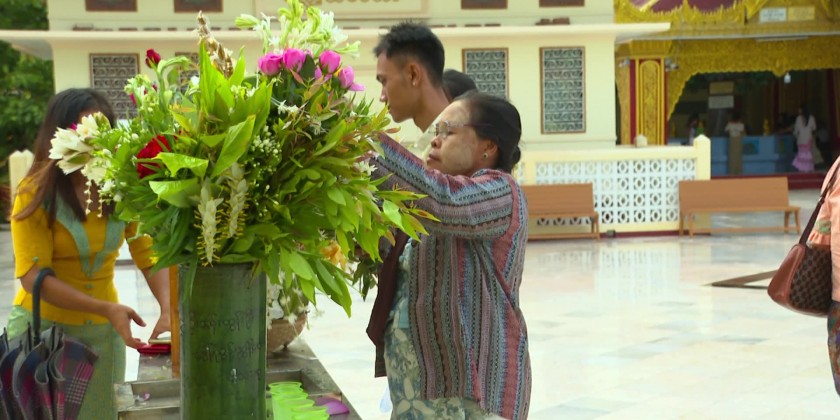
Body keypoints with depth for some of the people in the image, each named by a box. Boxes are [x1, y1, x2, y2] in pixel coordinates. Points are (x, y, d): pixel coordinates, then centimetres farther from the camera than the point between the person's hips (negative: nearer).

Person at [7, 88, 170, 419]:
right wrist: (106, 308, -28)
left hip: (104, 330, 3)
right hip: (43, 325, -3)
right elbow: (33, 276, -18)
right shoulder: (36, 193, -13)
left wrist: (167, 309, -25)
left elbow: (150, 255, -6)